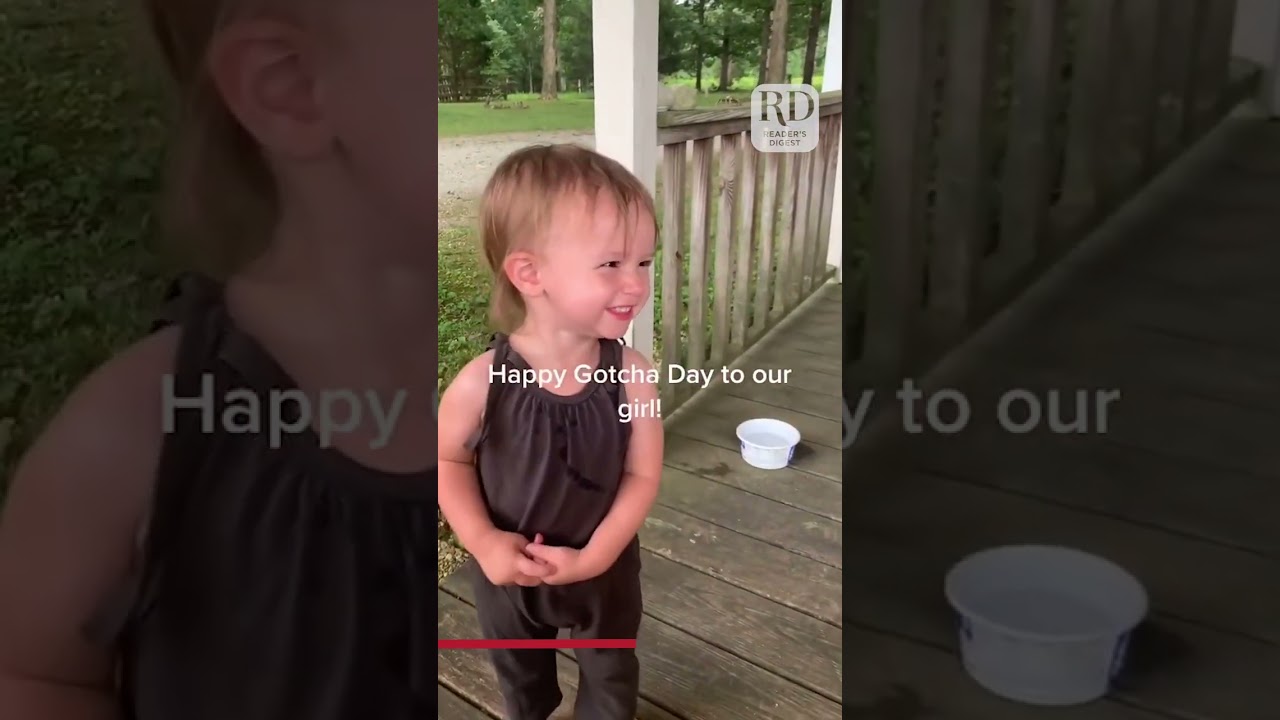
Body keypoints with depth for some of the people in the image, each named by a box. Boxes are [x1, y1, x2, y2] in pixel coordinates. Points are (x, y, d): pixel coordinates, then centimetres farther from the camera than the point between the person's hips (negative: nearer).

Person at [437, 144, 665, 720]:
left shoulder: (632, 375, -25)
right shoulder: (483, 380, -28)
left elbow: (642, 475, -17)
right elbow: (450, 460, -12)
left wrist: (595, 556, -23)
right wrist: (483, 541, -22)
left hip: (606, 568, 0)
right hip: (509, 571, 0)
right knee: (520, 673, 30)